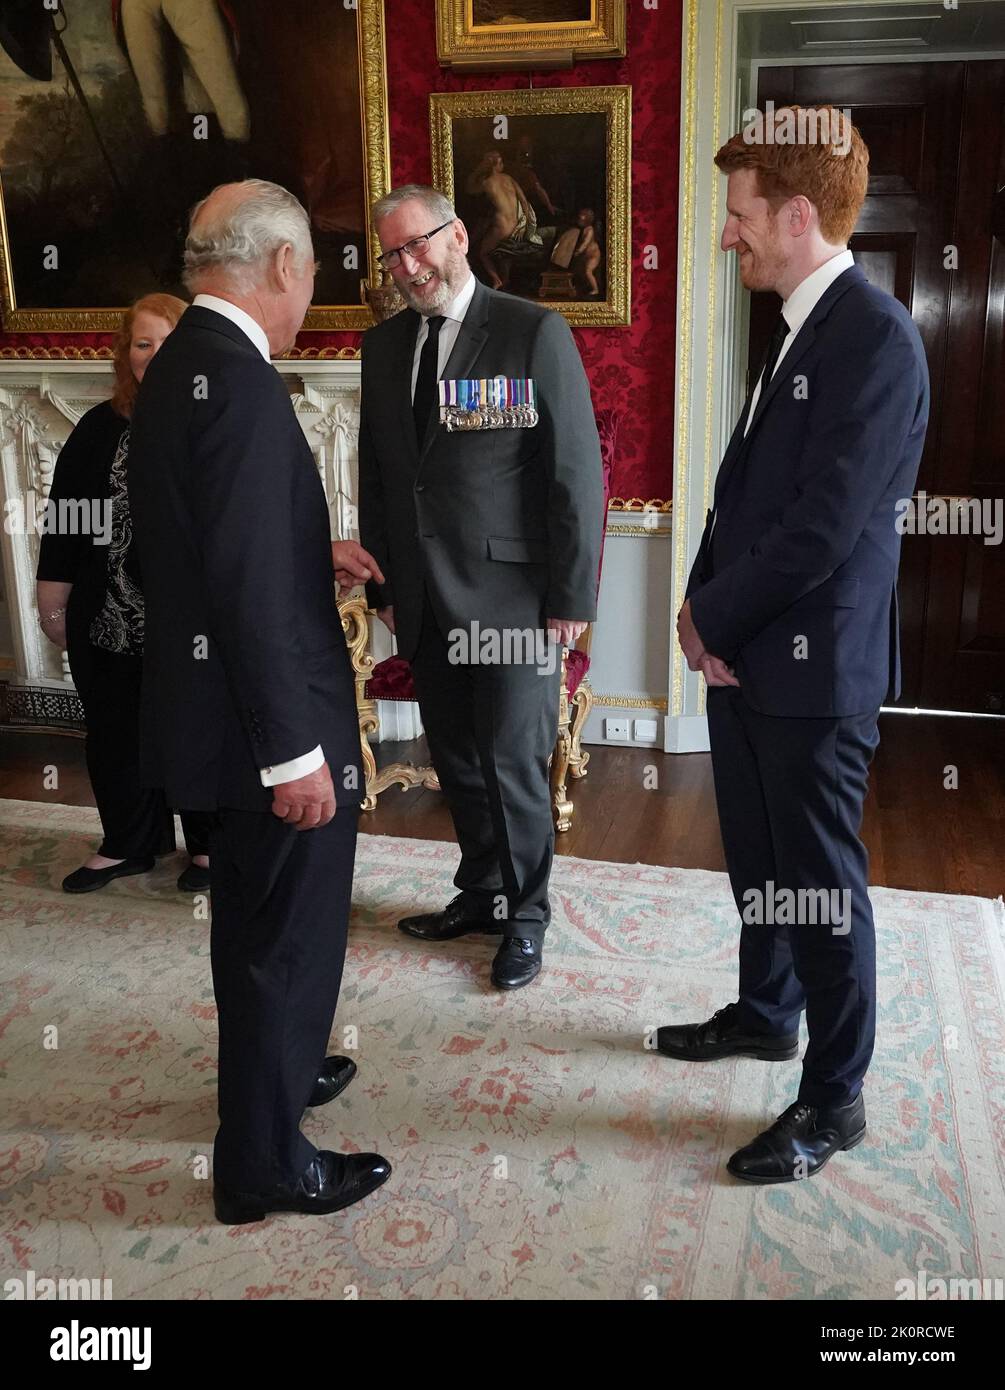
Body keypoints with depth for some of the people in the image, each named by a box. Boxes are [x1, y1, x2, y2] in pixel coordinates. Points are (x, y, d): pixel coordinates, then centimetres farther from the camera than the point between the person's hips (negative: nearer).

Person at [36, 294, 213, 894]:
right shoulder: (100, 428, 6)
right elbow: (66, 516, 8)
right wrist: (55, 598, 7)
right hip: (111, 616, 4)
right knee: (116, 734, 13)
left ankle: (211, 844, 26)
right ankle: (128, 844, 31)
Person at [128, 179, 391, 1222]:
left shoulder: (180, 365, 9)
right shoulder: (238, 381, -22)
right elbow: (250, 588, -27)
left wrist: (314, 550, 21)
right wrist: (295, 750, -24)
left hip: (209, 698, 10)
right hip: (263, 717, -10)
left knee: (255, 918, 25)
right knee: (290, 932, 6)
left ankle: (272, 1070, 47)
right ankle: (264, 1163, 24)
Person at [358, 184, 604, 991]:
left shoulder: (535, 333, -7)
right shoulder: (383, 346, 10)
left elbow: (577, 471, -8)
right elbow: (375, 475, 15)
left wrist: (572, 595, -10)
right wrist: (382, 584, 12)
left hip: (512, 597, -5)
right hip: (424, 603, 5)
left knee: (515, 765, 3)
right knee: (457, 762, 14)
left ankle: (524, 915, 22)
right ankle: (482, 893, 33)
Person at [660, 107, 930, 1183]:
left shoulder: (874, 336, -17)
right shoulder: (798, 327, 12)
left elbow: (824, 528, -23)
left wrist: (714, 618, -11)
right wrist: (704, 605, 2)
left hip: (813, 665, -9)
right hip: (745, 651, 9)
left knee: (821, 883, 4)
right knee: (757, 856, 21)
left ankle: (833, 1097, 21)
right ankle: (766, 1012, 42)